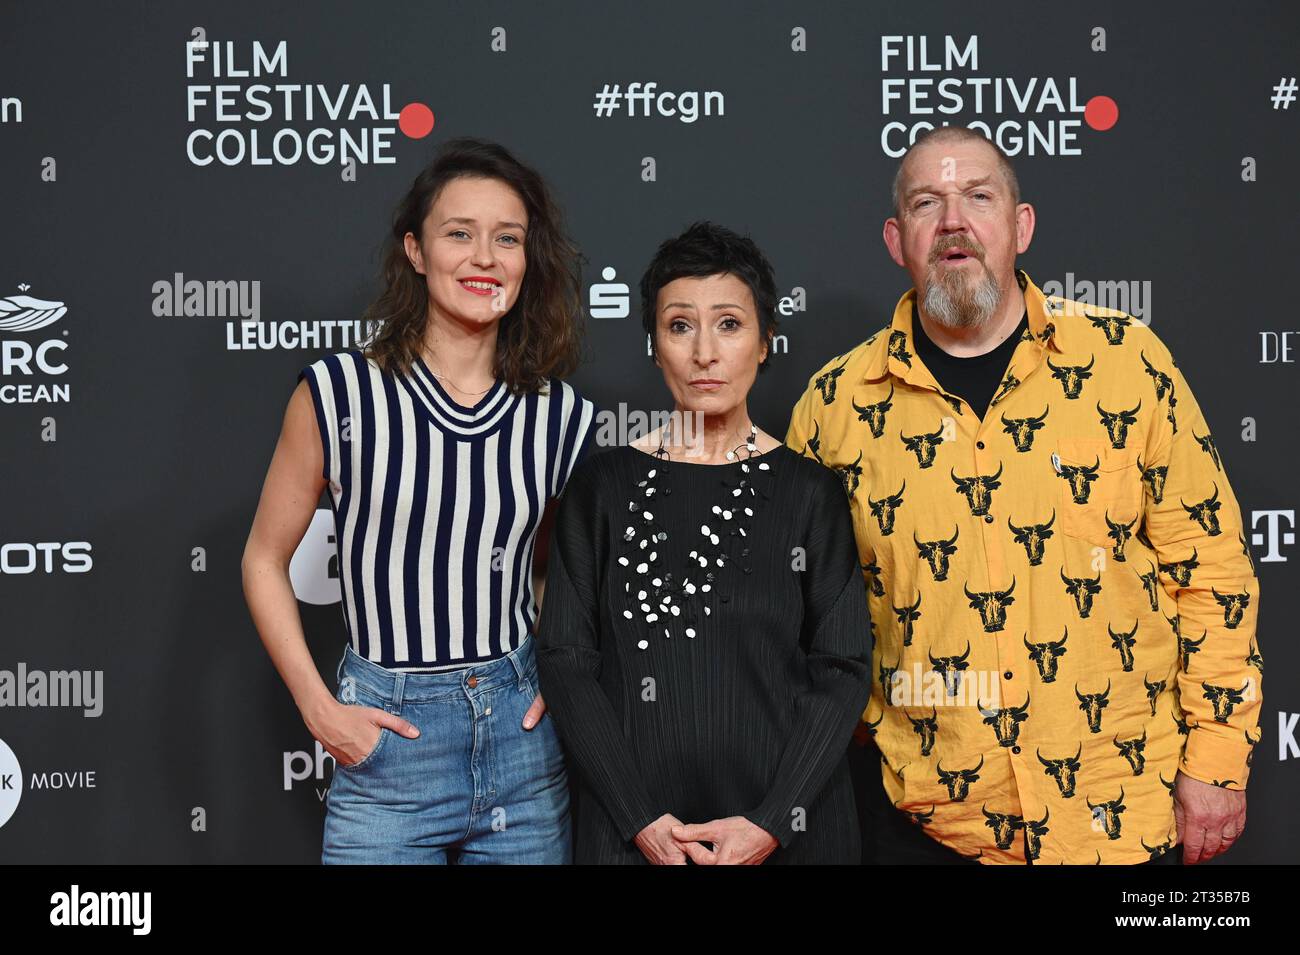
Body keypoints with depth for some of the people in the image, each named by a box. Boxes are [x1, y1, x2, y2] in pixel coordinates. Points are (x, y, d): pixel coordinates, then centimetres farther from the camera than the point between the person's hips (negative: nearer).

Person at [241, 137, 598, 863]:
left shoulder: (565, 419, 1)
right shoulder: (339, 393, -7)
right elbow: (265, 561, 1)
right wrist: (318, 708, -5)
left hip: (524, 738, 3)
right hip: (387, 749, -2)